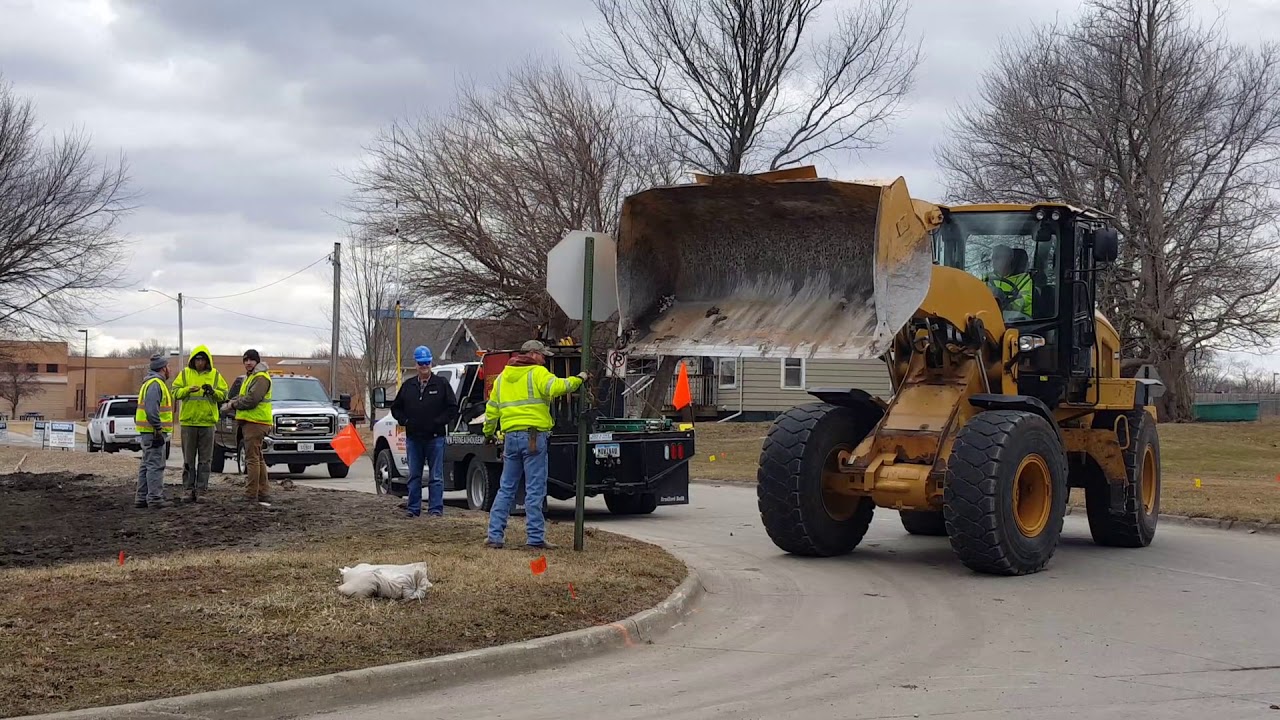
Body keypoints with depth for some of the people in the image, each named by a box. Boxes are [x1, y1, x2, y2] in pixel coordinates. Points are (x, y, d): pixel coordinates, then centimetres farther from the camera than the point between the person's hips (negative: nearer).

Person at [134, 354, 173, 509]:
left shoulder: (151, 383, 21)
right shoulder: (155, 384, -14)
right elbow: (151, 409, -23)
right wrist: (158, 430, -23)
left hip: (148, 432, 11)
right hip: (154, 432, -11)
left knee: (147, 465, 14)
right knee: (155, 465, -10)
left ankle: (141, 497, 17)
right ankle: (155, 498, -10)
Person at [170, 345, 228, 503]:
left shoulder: (215, 375, 6)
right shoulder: (185, 374, 5)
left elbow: (223, 395, 3)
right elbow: (175, 392, -2)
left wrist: (212, 391, -16)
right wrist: (188, 390, -20)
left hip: (207, 422, 0)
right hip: (188, 421, 0)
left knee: (205, 459, 2)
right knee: (188, 459, 3)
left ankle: (201, 489, 6)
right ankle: (188, 489, 7)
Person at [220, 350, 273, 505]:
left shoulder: (260, 378, -12)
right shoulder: (250, 377, 24)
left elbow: (251, 399, -21)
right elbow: (242, 396, 26)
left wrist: (233, 405, -8)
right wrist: (231, 402, 5)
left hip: (255, 423, -11)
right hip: (250, 422, 11)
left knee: (253, 458, -11)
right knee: (258, 459, 13)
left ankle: (251, 495, -12)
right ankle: (263, 493, 18)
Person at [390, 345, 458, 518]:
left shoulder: (441, 384, 2)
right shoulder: (408, 385, 11)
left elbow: (453, 408, 1)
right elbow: (395, 408, 18)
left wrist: (438, 421, -10)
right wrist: (405, 421, 1)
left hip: (435, 437, -3)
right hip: (413, 438, 3)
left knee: (436, 476, -2)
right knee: (414, 476, 8)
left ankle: (435, 509, 1)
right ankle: (413, 508, 14)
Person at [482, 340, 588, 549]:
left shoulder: (502, 377, 17)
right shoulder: (537, 373, -4)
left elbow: (491, 409, 21)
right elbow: (556, 387, -22)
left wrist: (488, 433, 32)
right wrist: (578, 379, -10)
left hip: (510, 437, 6)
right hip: (533, 436, -6)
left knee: (506, 488, 12)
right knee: (534, 490, -2)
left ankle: (495, 534, 8)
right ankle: (535, 537, -1)